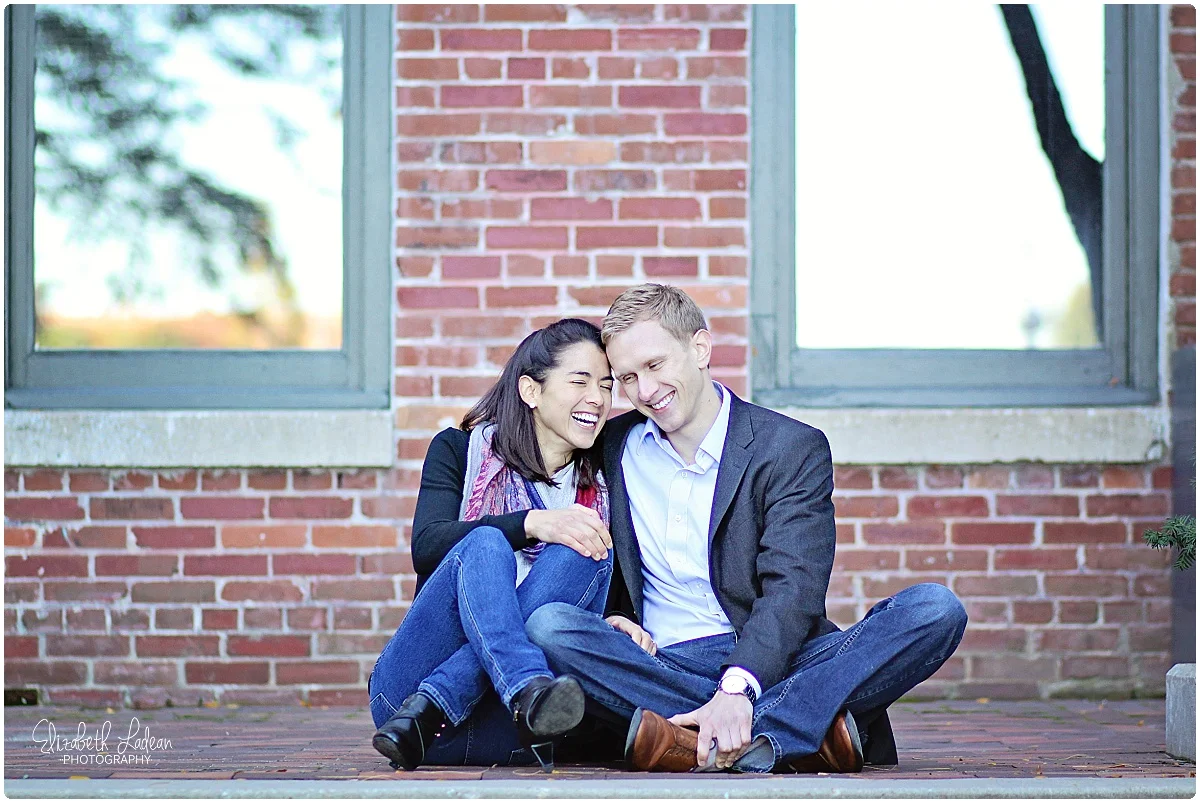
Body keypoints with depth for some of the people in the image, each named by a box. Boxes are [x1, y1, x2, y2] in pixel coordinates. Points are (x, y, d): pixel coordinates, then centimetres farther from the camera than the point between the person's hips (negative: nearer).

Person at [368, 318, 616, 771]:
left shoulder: (603, 489, 16)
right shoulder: (459, 451, 9)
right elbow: (426, 546, -9)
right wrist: (532, 524, -24)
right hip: (404, 691, -2)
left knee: (582, 554, -22)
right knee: (485, 544, -27)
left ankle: (429, 708, -34)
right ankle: (530, 690, -53)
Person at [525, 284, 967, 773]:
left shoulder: (793, 448, 2)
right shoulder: (614, 449, 13)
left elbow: (792, 591, -11)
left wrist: (738, 687, -29)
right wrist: (612, 618, -7)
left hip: (774, 663, -1)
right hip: (661, 666, 2)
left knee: (936, 609, -23)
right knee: (547, 626, -29)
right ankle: (813, 733, -37)